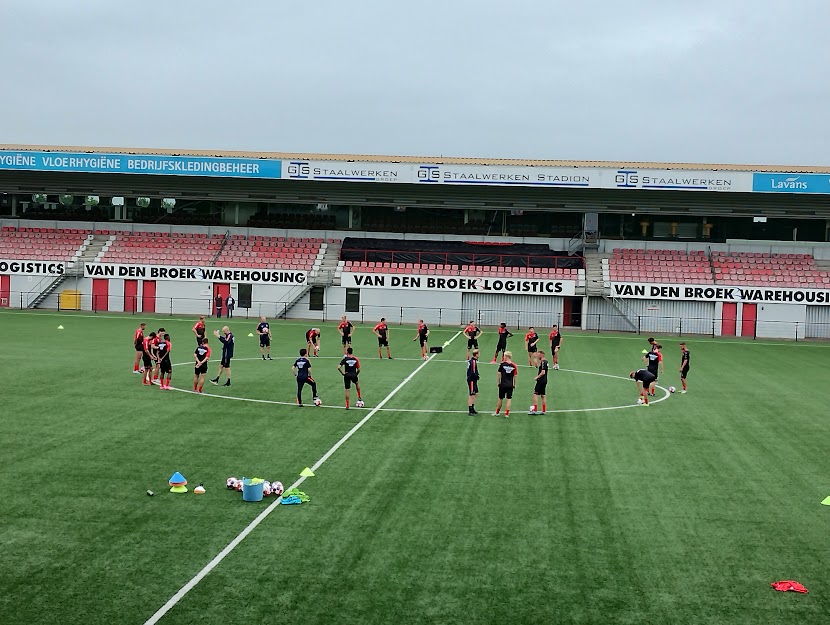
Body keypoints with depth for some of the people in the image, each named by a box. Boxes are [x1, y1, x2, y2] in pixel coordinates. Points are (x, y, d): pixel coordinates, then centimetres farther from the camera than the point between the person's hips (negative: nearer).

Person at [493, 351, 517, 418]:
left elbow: (498, 374, -3)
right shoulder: (514, 365, -2)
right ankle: (506, 413, 4)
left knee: (500, 399, 11)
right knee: (508, 399, 5)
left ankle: (497, 412, 23)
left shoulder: (502, 364, -6)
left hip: (502, 385, -1)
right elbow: (515, 376, 1)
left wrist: (498, 382, 7)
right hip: (510, 385, 1)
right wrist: (514, 385, 11)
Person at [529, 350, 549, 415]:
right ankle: (543, 410, 15)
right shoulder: (546, 361, 12)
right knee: (543, 395, 12)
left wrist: (537, 377, -14)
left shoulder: (543, 362, -17)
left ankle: (535, 410, -11)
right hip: (544, 380, 10)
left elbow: (543, 372, -22)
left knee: (535, 394, -8)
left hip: (541, 380, -10)